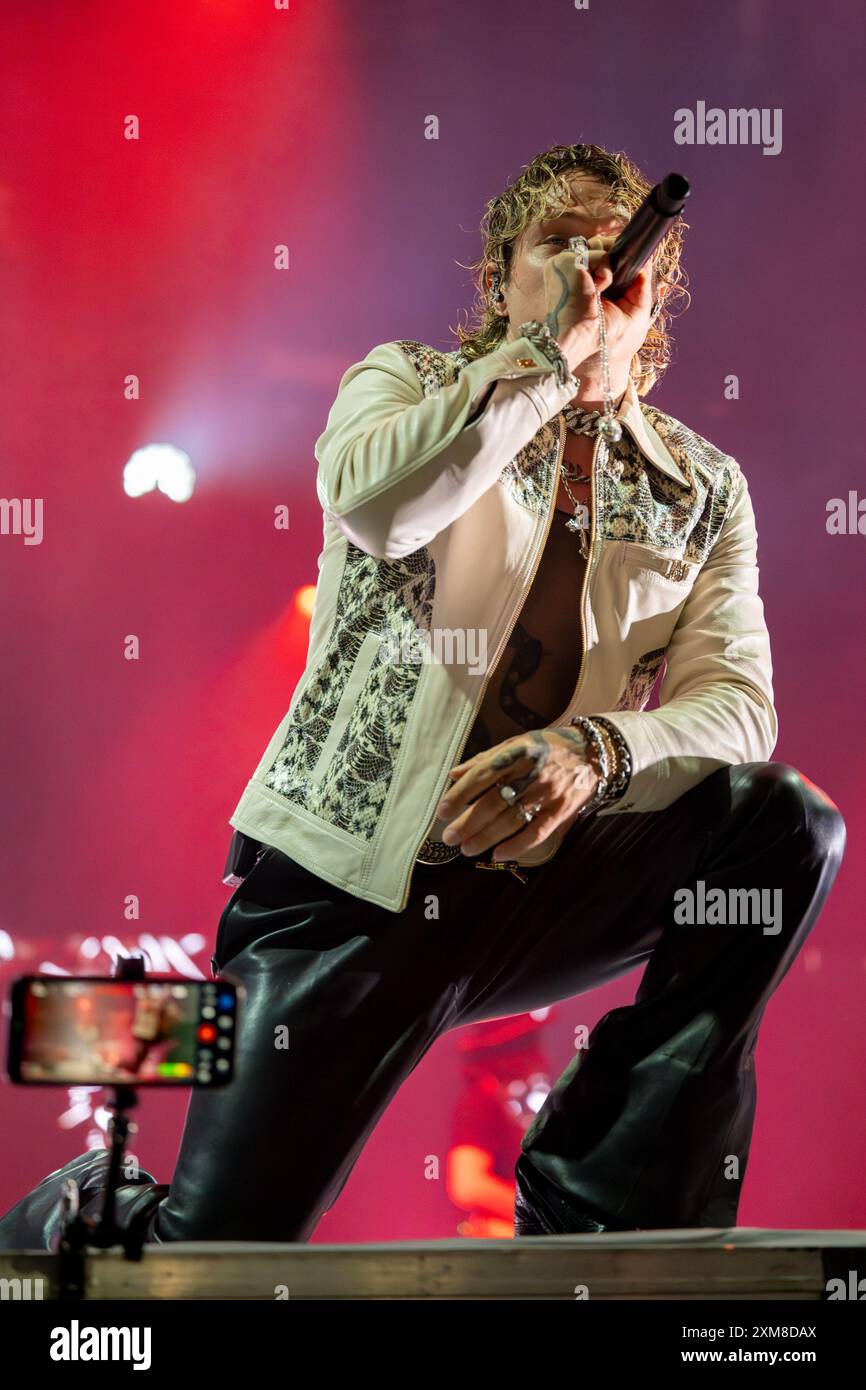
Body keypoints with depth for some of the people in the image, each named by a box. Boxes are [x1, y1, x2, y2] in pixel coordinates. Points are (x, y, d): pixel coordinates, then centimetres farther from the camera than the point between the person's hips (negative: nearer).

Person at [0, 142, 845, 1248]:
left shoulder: (703, 488, 10)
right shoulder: (407, 384, 5)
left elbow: (736, 701, -5)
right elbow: (374, 499, -20)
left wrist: (593, 751, -25)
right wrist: (550, 349, -15)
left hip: (541, 881, 3)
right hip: (352, 873, -3)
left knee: (786, 819, -22)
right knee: (211, 1265, -11)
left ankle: (597, 1215, -12)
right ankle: (89, 1212, 28)